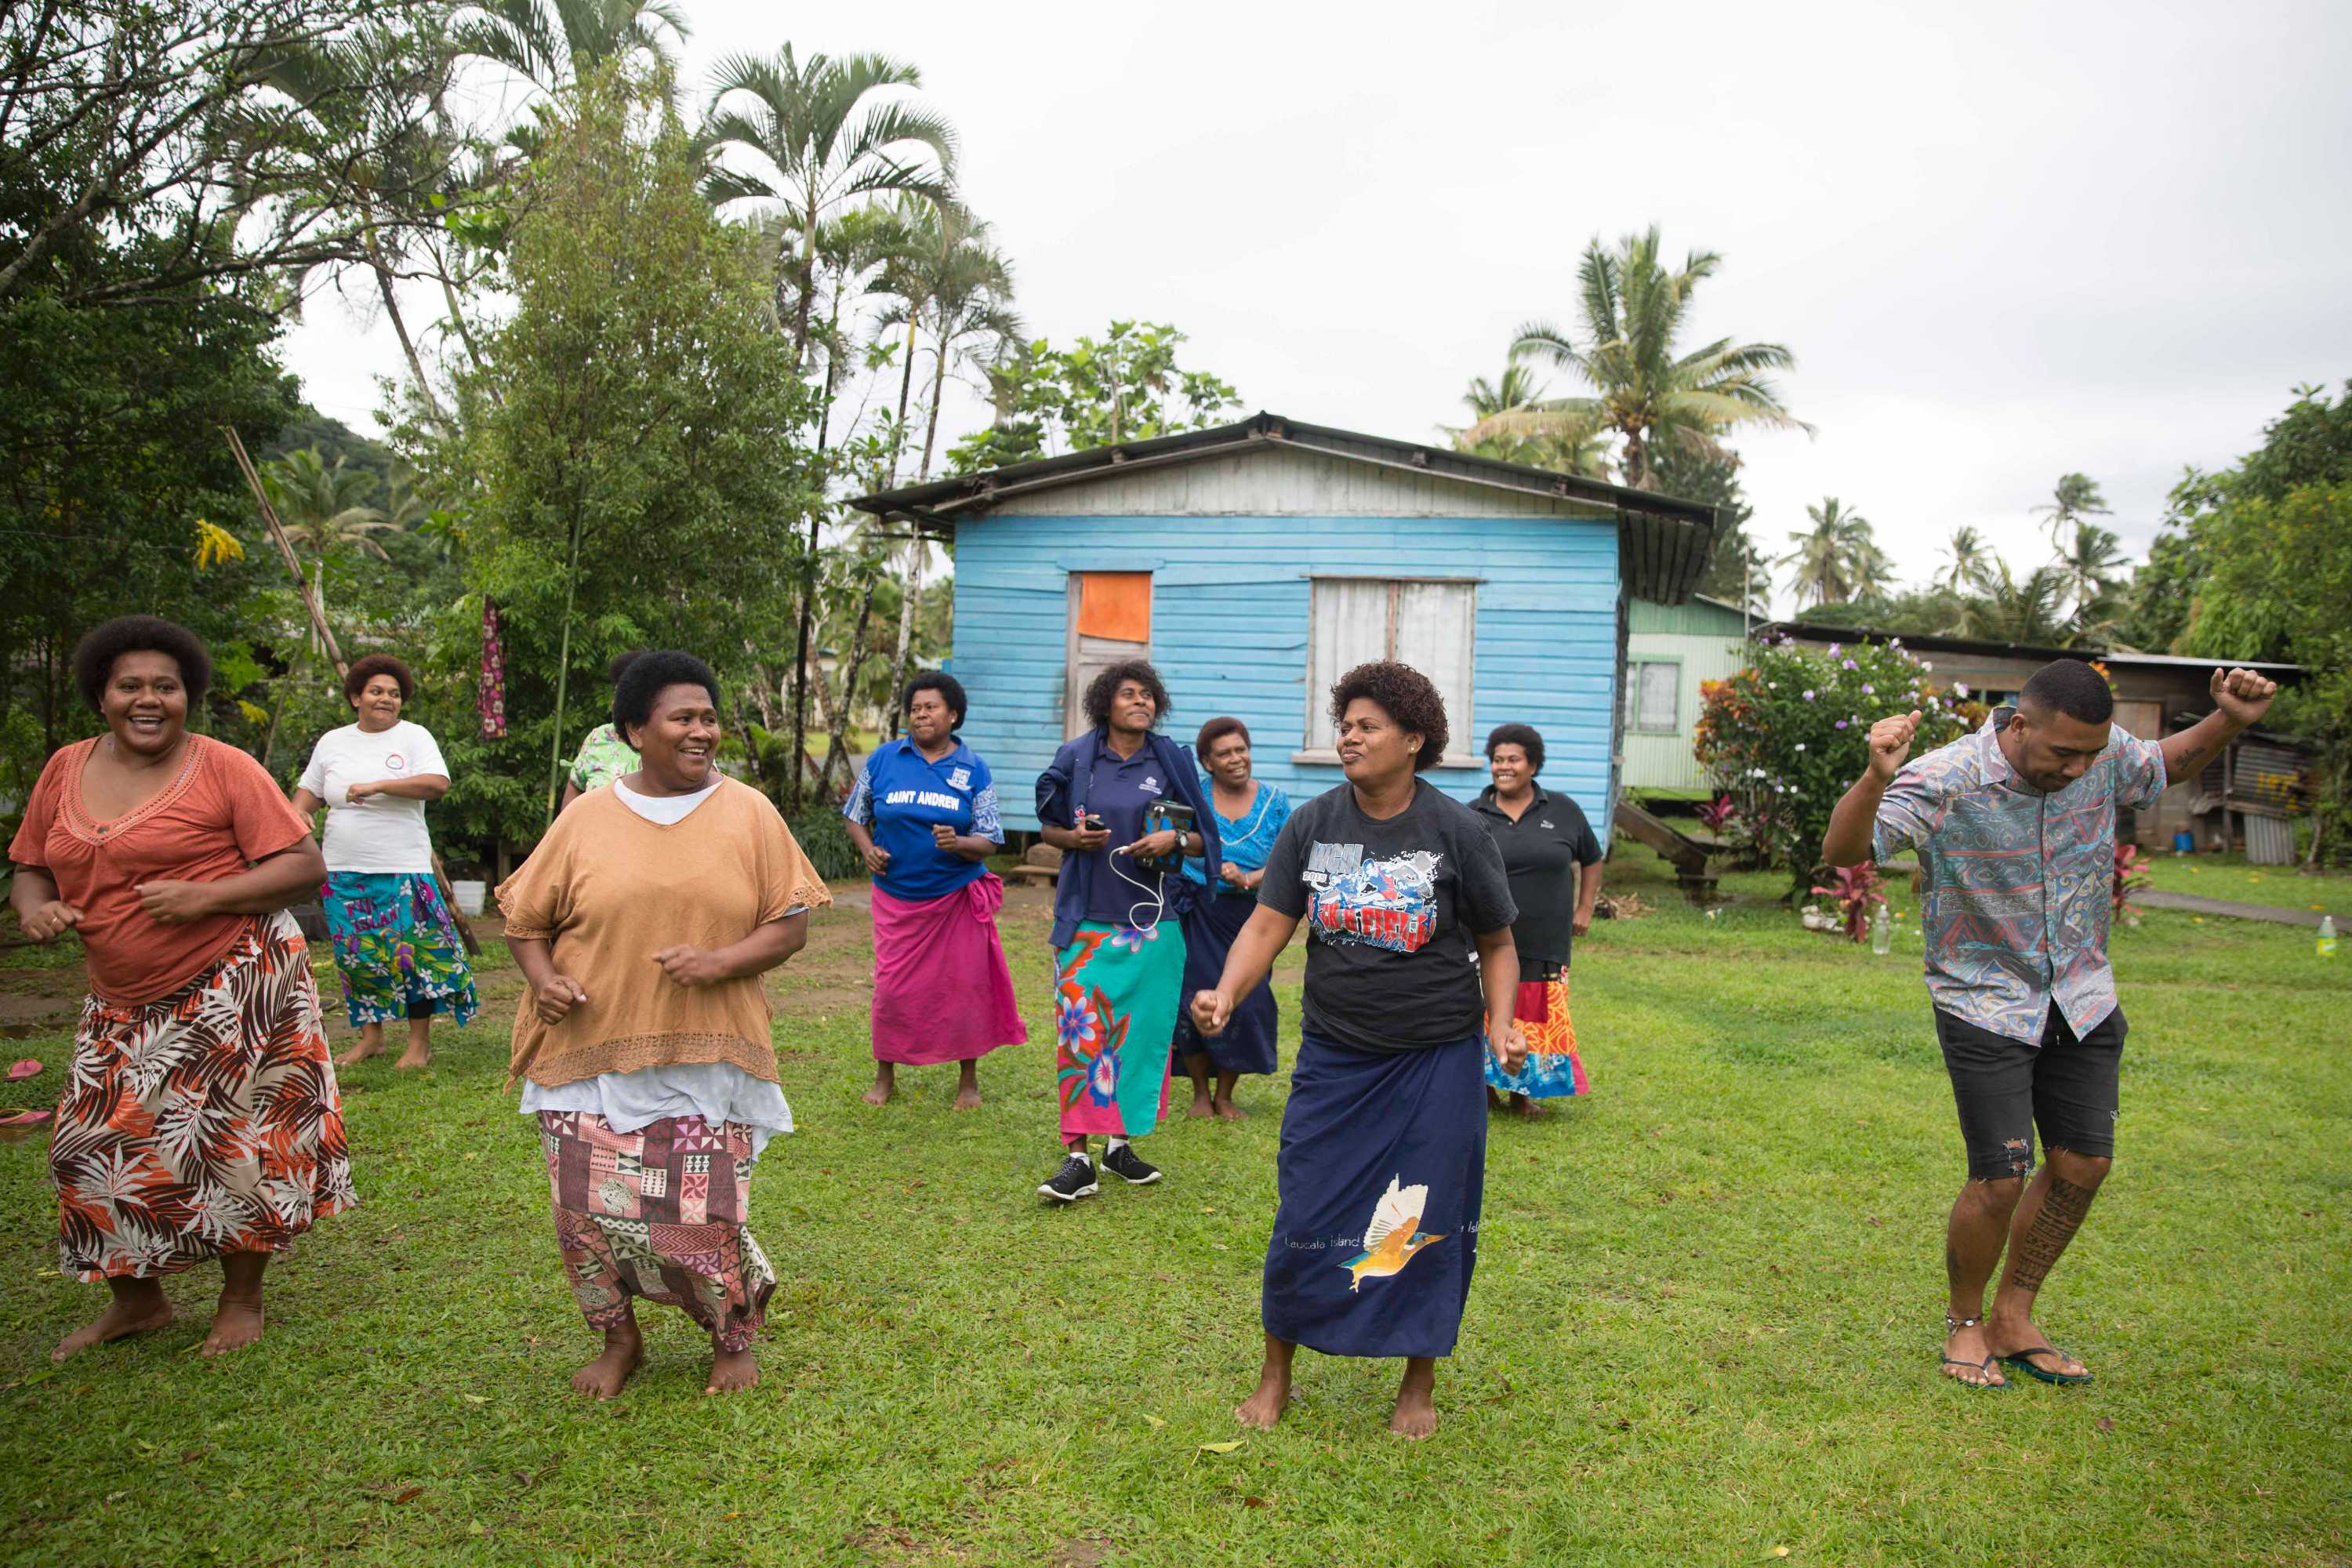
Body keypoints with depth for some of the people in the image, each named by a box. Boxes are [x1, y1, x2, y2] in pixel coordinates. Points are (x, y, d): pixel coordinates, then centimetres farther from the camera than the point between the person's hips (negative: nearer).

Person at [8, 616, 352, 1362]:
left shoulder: (224, 769, -8)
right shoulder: (66, 769, 8)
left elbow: (305, 865, -11)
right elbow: (30, 868, 17)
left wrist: (204, 896, -23)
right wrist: (35, 908, -6)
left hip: (232, 985, -5)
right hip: (125, 1000, 6)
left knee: (229, 1141, 1)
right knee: (95, 1143, 7)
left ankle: (242, 1300, 21)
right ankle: (137, 1300, 29)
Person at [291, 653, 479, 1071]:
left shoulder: (414, 737, -1)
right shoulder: (332, 742, 13)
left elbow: (438, 784, -16)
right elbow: (308, 790, 22)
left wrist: (376, 785, -22)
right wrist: (299, 812, -1)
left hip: (403, 869, -4)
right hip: (344, 872, 4)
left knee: (411, 953, -5)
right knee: (356, 956, 9)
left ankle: (420, 1042, 5)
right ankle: (370, 1035, 23)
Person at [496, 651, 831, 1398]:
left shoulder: (748, 813, 2)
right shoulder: (587, 817, 4)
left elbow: (791, 922, 0)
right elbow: (526, 920, 11)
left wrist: (720, 960, -16)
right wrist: (544, 979, -8)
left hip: (705, 1057, -1)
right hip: (591, 1055, 2)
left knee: (704, 1215, 0)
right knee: (593, 1212, 5)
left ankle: (734, 1337, 29)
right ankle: (619, 1339, 32)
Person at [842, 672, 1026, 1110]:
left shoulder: (973, 769, 0)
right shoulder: (884, 759, 1)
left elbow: (988, 843, -1)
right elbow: (856, 816, 13)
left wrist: (957, 844, -21)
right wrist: (869, 850, -6)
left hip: (958, 896, 0)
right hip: (897, 897, 1)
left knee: (965, 986, 4)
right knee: (892, 989, 3)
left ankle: (968, 1080, 20)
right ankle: (885, 1076, 23)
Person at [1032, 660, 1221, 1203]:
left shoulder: (1173, 761, 4)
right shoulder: (1075, 758, 3)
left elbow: (1203, 839, 8)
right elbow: (1049, 828, 12)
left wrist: (1174, 840, -13)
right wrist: (1077, 837, -10)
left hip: (1153, 919, 1)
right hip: (1087, 919, -1)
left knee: (1144, 1031, 5)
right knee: (1081, 1030, -7)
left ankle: (1121, 1143, 20)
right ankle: (1077, 1157, -2)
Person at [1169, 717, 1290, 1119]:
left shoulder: (1274, 801, 4)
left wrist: (1250, 879, -17)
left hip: (1248, 917, 1)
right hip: (1197, 916, -1)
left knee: (1244, 1002, -1)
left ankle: (1225, 1095, 18)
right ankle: (1201, 1094, 17)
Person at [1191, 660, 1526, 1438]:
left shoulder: (1457, 831, -6)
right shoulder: (1311, 825, -1)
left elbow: (1496, 943, 2)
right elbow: (1268, 923, -6)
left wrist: (1501, 1023, -13)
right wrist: (1225, 996, -23)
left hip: (1437, 1061, -1)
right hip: (1333, 1056, 2)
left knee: (1428, 1224, 8)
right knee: (1304, 1220, 6)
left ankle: (1419, 1385, 30)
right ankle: (1276, 1375, 27)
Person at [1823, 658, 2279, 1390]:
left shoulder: (2103, 755, -7)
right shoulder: (1945, 782, -24)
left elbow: (2166, 764, 17)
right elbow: (1843, 852, -31)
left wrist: (2228, 722, -2)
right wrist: (1876, 777, -48)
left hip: (2082, 998, 6)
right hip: (1985, 1005, -6)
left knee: (2082, 1165, 9)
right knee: (2000, 1179, -8)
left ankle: (2013, 1318, 29)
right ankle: (1965, 1323, 19)